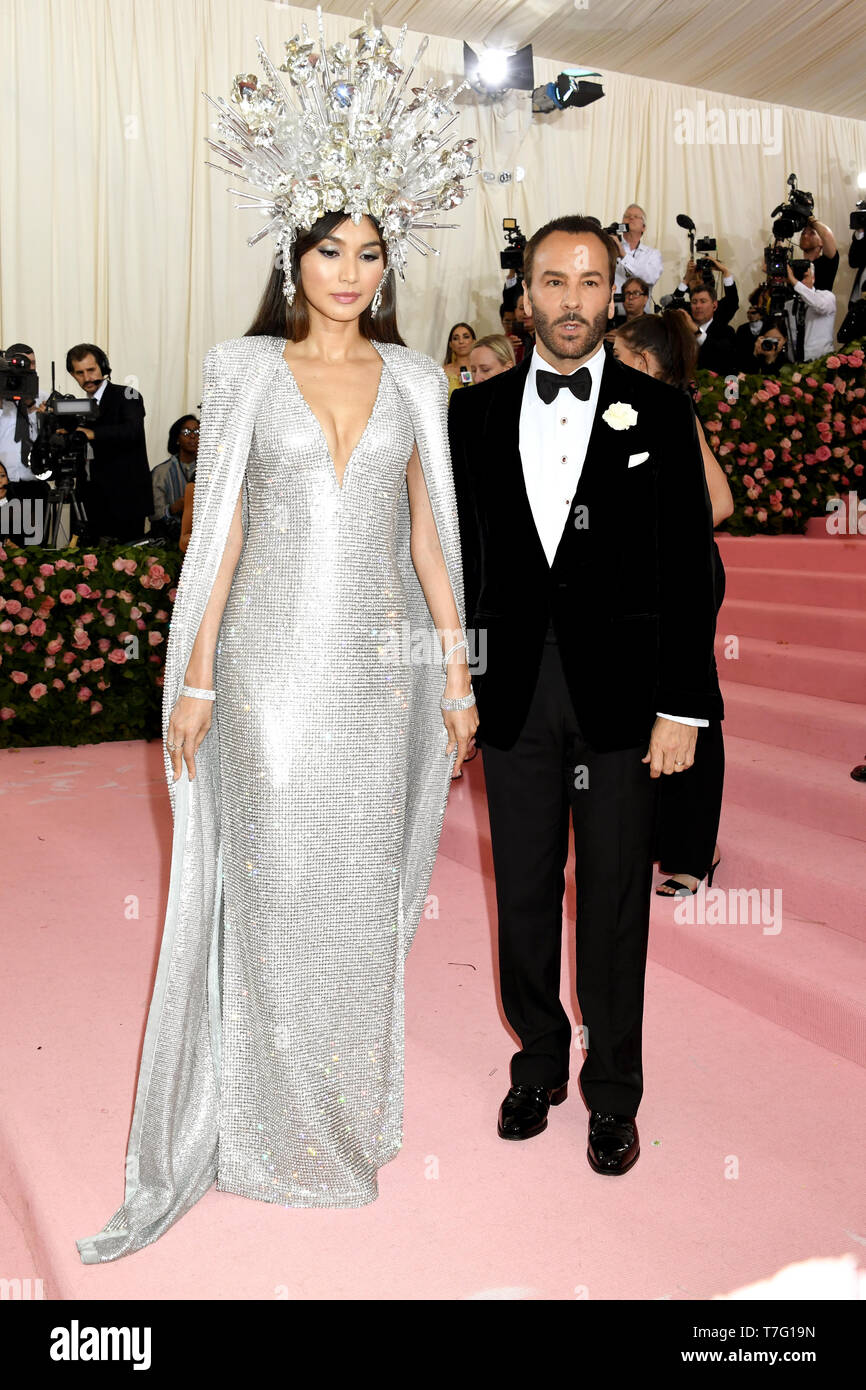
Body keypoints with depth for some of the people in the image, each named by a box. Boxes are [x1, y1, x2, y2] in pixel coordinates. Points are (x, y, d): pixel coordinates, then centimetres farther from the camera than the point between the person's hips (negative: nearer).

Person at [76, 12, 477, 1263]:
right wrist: (194, 675, -4)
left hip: (381, 664, 2)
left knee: (362, 886, 7)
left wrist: (457, 670, 5)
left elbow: (428, 529, 9)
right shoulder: (246, 369, 4)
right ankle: (263, 1126, 21)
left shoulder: (413, 380, 10)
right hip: (270, 657, -1)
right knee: (270, 882, 2)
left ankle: (350, 1114, 26)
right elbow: (218, 527, 1)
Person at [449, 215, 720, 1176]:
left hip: (621, 690, -2)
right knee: (524, 892, 12)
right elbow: (458, 557, 7)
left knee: (615, 900, 8)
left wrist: (683, 704, -7)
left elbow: (687, 567, -2)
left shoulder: (659, 412, 1)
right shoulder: (475, 412, 7)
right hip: (513, 689, 2)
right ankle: (538, 1064, 34)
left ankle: (613, 1095, 26)